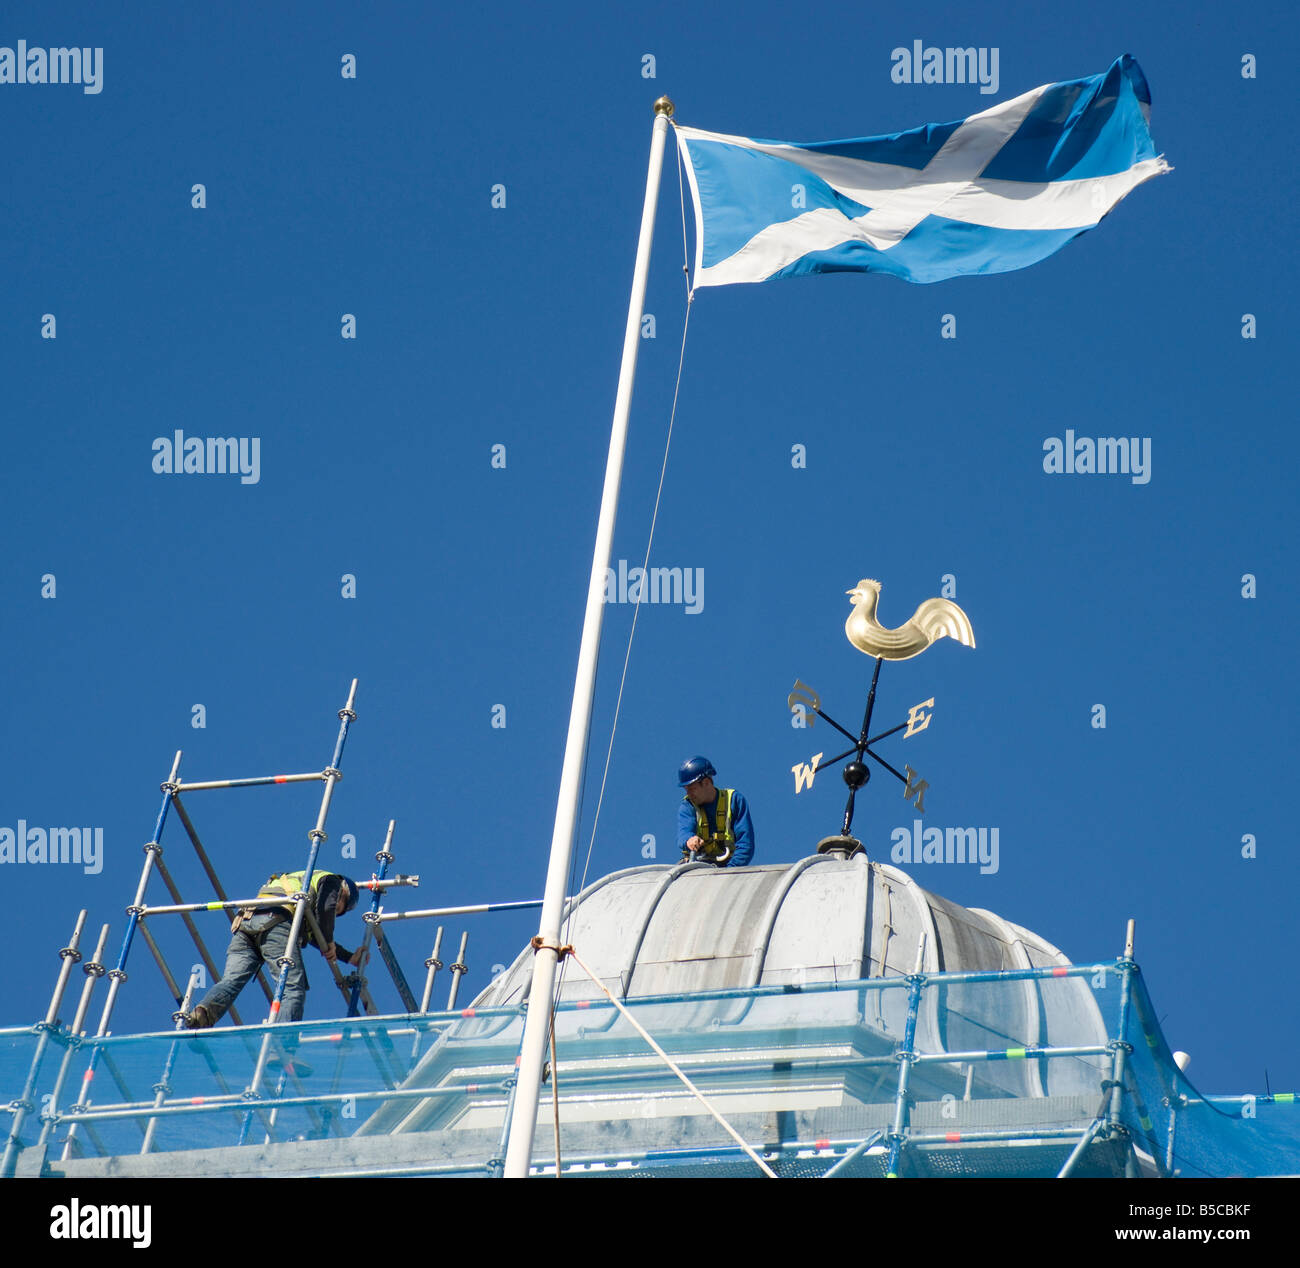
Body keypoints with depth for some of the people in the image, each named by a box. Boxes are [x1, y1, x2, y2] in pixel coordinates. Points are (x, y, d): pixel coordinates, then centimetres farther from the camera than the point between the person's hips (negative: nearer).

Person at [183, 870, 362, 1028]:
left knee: (230, 981, -7)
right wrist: (328, 944, 9)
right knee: (294, 988, -10)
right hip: (276, 922, -7)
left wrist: (350, 957, 50)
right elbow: (325, 908, 0)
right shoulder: (331, 880, 23)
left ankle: (202, 1013, -35)